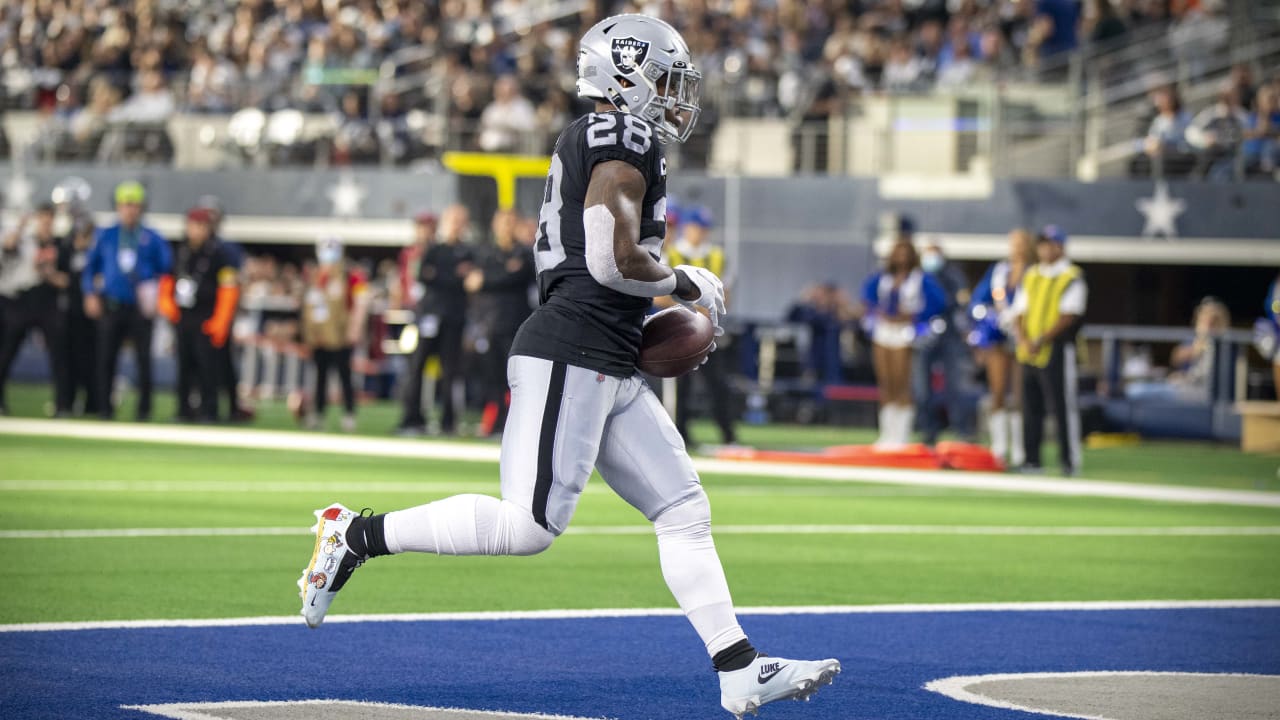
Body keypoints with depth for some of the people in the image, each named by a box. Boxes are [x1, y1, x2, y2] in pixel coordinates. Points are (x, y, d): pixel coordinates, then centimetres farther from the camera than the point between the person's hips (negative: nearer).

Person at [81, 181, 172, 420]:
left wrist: (156, 292, -5)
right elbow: (91, 266, 15)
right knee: (106, 358, -1)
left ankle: (144, 408, 3)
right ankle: (104, 407, 6)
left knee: (143, 359, -4)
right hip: (111, 307, 1)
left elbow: (167, 268, 8)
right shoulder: (105, 236, 9)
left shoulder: (152, 239, 4)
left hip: (141, 308, -1)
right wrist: (90, 293, 4)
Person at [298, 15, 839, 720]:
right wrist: (686, 283, -4)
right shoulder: (624, 138, -9)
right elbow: (613, 261, -20)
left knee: (683, 511, 6)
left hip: (609, 370, 11)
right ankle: (357, 534, -3)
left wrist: (651, 321, 19)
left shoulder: (586, 142, 20)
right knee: (528, 524, -12)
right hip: (571, 356, -11)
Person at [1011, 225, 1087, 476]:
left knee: (1062, 406, -6)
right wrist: (1023, 339, -6)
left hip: (1056, 350, -6)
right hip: (1029, 352, 6)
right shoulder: (1030, 276, 16)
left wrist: (1042, 340, -20)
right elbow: (1020, 311, 13)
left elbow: (1069, 315, -13)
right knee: (1031, 407, 8)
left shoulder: (1072, 277, -4)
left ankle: (1070, 462, -4)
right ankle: (1031, 460, 13)